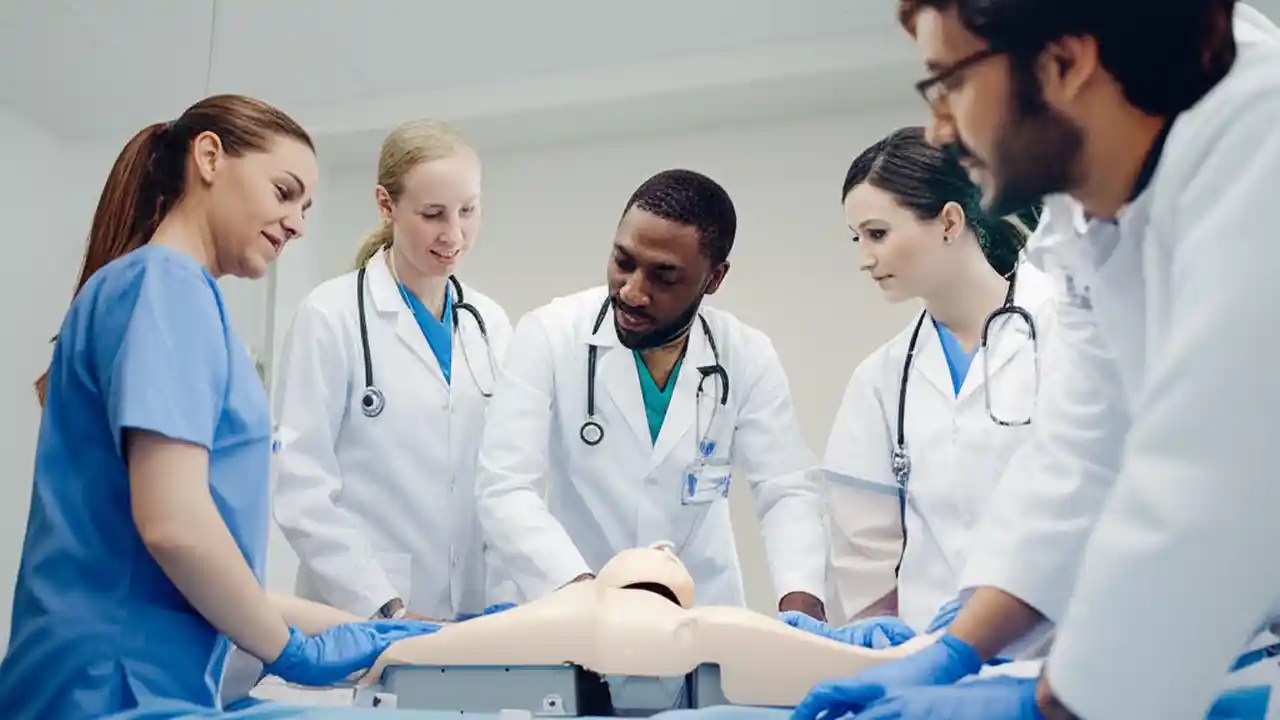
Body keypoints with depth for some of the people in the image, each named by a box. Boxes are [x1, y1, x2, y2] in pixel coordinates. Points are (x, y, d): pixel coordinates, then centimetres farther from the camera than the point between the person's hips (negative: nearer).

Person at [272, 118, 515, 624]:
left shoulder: (490, 323, 8)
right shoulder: (332, 316, -5)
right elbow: (301, 488, -11)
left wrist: (509, 602, -2)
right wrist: (386, 608, -16)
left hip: (474, 615, 4)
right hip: (358, 618, -4)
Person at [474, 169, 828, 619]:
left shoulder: (747, 357, -5)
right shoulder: (550, 336, -11)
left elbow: (788, 490, -4)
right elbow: (504, 489, -16)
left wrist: (801, 598, -23)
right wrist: (585, 593, -31)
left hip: (702, 611, 1)